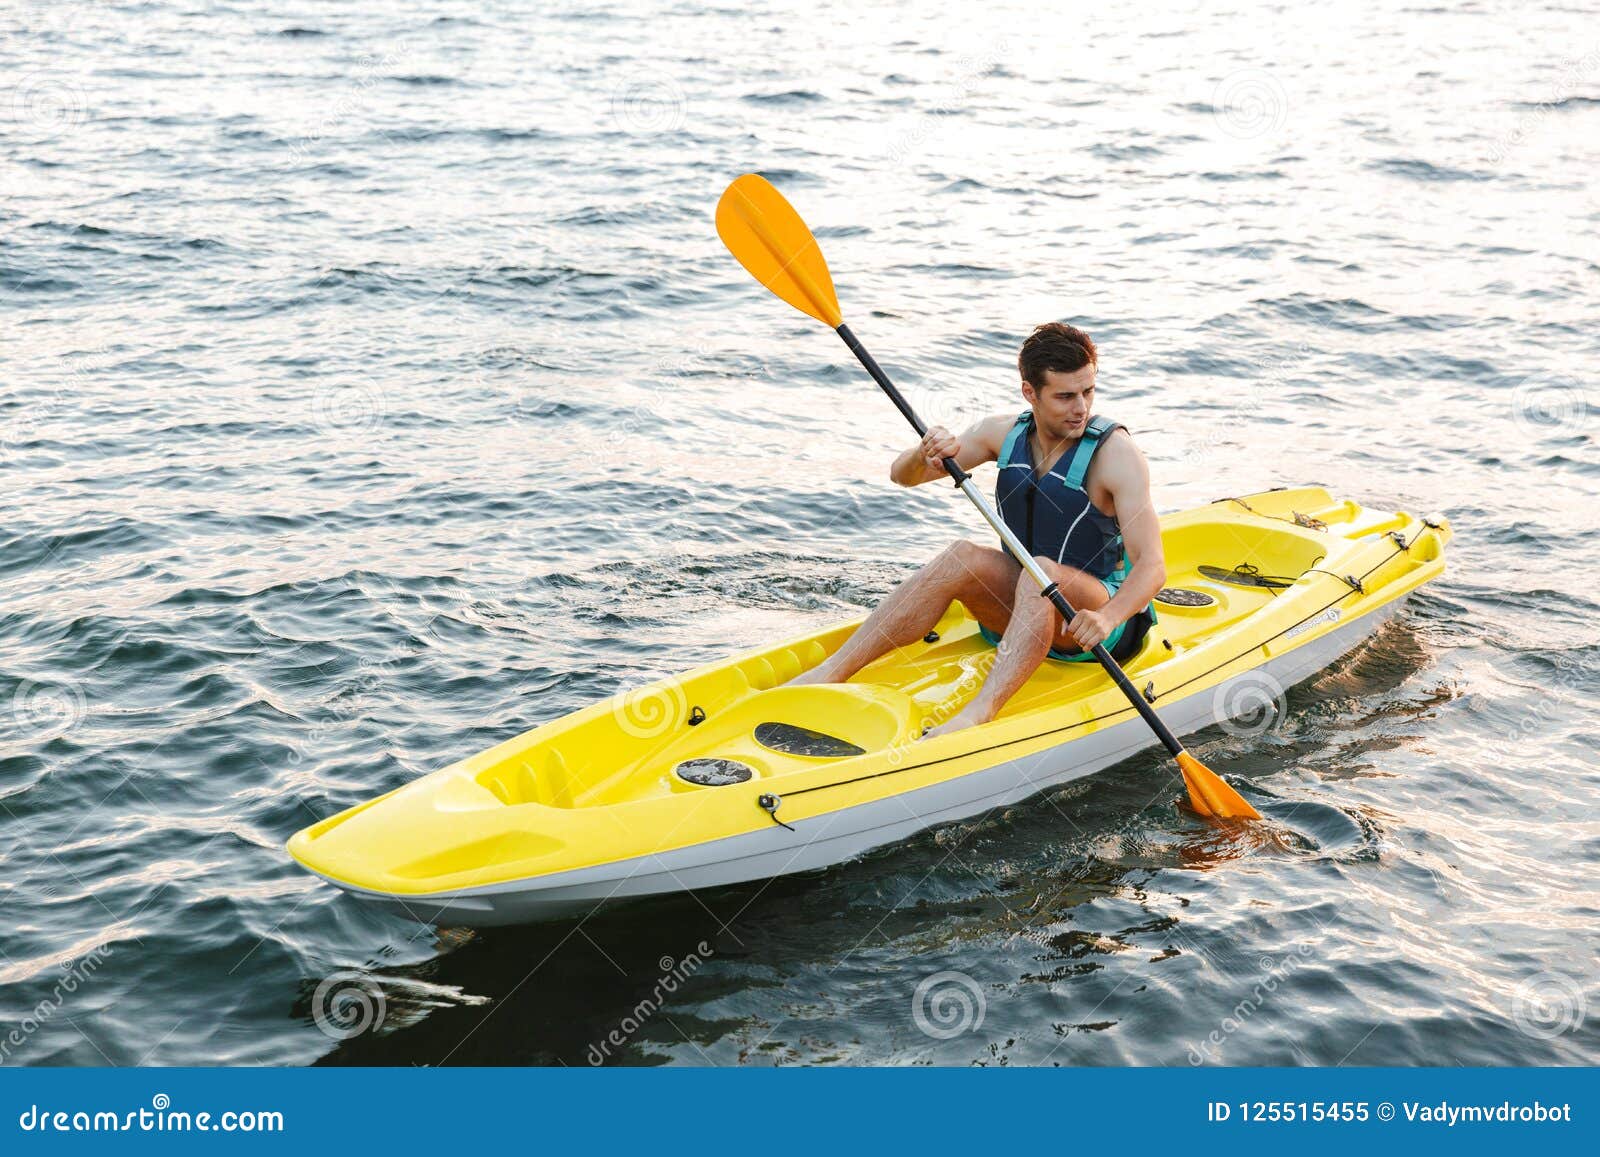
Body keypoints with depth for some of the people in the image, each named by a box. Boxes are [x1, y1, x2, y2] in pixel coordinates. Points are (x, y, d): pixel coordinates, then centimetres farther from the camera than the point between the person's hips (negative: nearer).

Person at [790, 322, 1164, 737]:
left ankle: (978, 714, -51)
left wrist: (1107, 618, -44)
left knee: (1041, 572, -35)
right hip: (1020, 608, 5)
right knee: (963, 558, -24)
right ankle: (832, 672, -28)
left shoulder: (1115, 451, -16)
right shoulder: (1004, 433, 0)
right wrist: (924, 455, -22)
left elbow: (1152, 564, -25)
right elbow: (902, 475, 3)